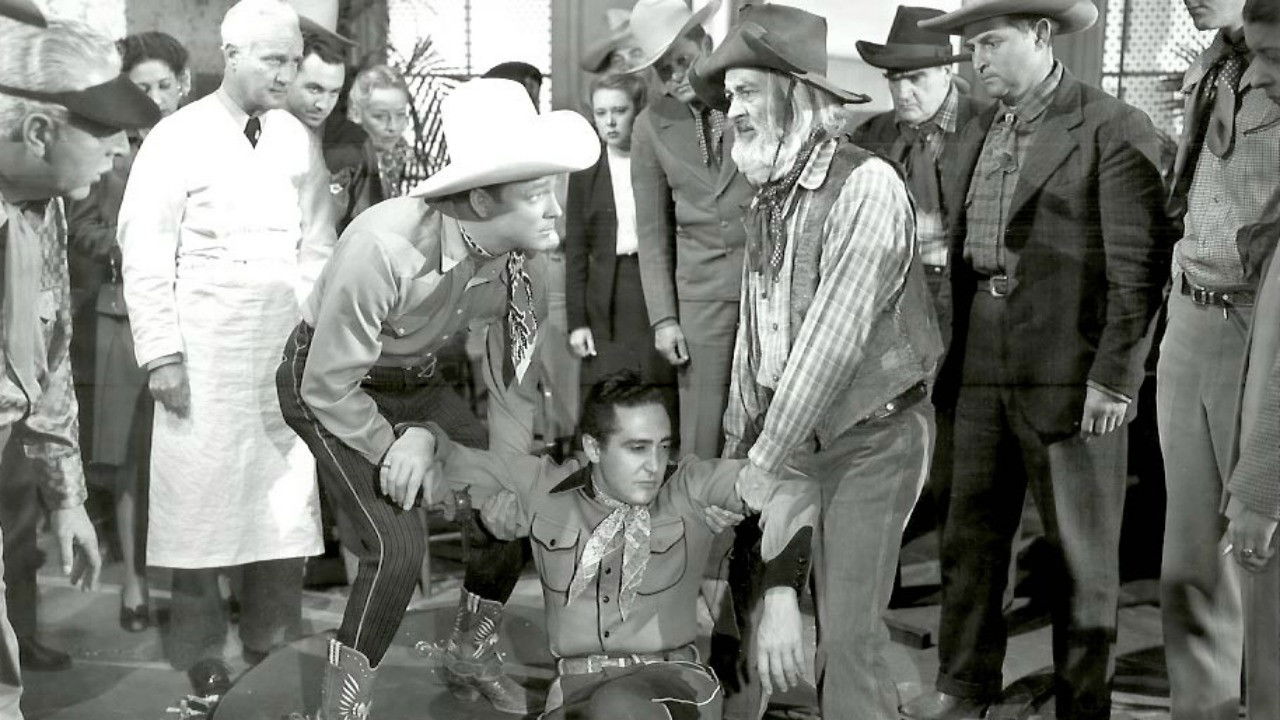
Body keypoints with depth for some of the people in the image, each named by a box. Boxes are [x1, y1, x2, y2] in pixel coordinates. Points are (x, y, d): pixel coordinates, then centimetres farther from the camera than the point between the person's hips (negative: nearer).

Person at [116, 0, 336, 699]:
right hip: (203, 345, -3)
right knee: (202, 492, 3)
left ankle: (272, 643, 18)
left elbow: (317, 248, 9)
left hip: (286, 342, 3)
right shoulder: (177, 138, -3)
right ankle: (200, 653, 18)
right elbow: (145, 255, -5)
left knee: (284, 496, 4)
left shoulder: (299, 141, 7)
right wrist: (161, 353, -11)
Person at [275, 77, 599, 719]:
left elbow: (512, 391, -7)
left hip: (411, 383, 6)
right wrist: (393, 449, -16)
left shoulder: (520, 263, -17)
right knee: (398, 543, -20)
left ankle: (476, 659, 25)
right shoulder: (386, 248, -37)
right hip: (326, 386, -6)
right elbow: (327, 388, -27)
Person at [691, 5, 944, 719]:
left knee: (849, 635, -4)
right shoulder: (769, 197, 6)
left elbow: (832, 336, -21)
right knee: (766, 595, 7)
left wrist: (765, 460, -17)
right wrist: (740, 442, 9)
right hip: (796, 432, 7)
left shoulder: (867, 185, -18)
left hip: (874, 438, -6)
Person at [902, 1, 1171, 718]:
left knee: (1080, 551, 7)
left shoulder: (1115, 129, -7)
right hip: (983, 367, 6)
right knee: (971, 533, 14)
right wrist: (952, 357, 11)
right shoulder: (976, 133, 13)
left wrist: (1114, 376, -14)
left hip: (1070, 371, -6)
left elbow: (1140, 264, -11)